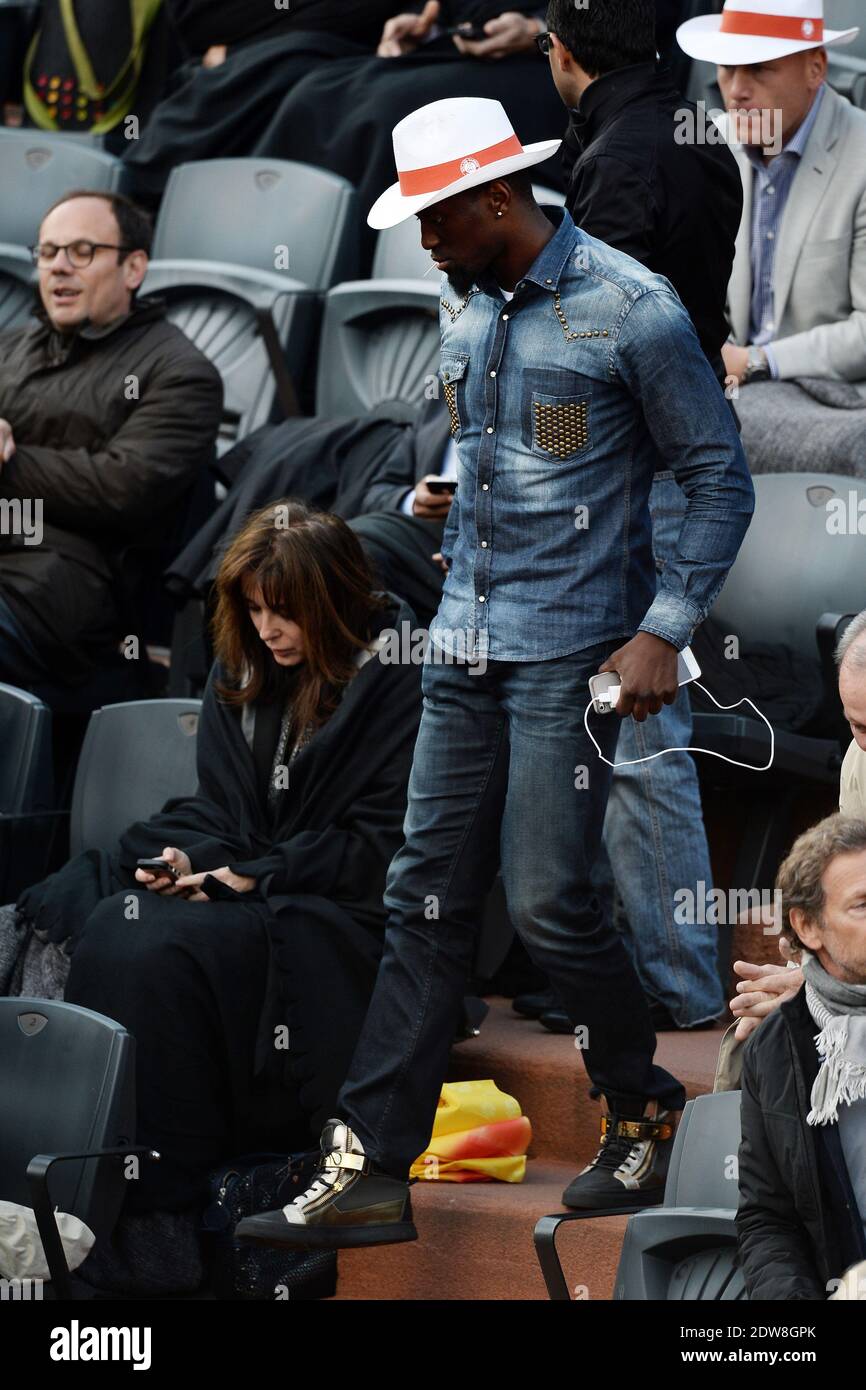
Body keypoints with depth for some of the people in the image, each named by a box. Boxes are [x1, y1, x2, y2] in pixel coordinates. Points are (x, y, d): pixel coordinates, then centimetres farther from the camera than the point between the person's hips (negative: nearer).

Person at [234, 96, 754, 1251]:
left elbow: (721, 476, -7)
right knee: (427, 900, 3)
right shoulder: (466, 310, 11)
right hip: (467, 643, 7)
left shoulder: (630, 310, -11)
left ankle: (644, 1113, 15)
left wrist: (664, 632, -12)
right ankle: (370, 1169, 2)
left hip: (570, 654, -7)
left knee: (547, 900, -8)